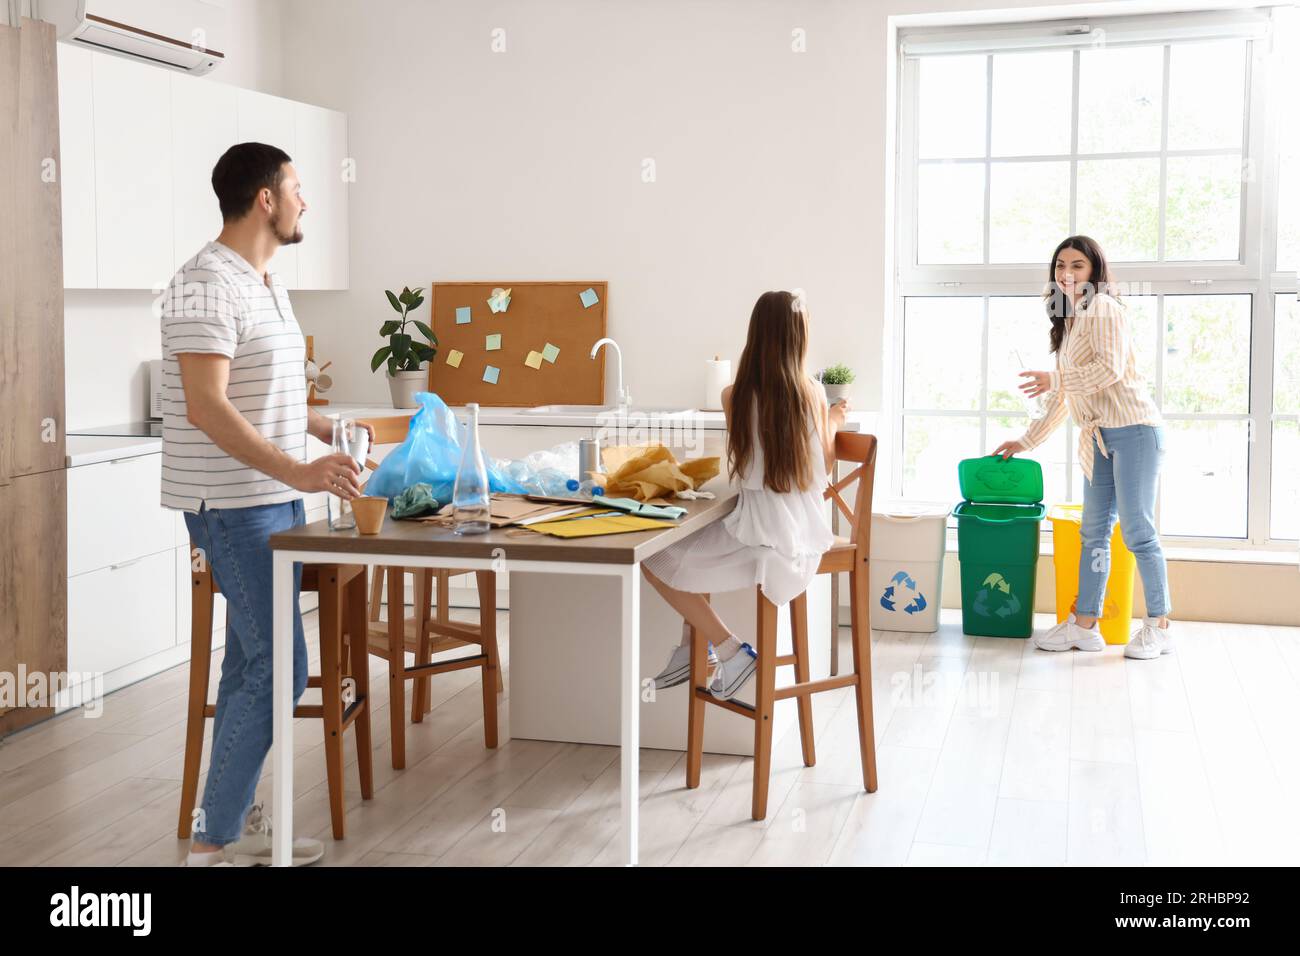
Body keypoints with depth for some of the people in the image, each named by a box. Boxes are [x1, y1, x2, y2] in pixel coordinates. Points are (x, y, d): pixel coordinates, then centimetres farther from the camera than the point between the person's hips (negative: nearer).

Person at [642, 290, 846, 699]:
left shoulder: (735, 396, -10)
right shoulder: (813, 392, -4)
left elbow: (739, 465, 6)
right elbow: (825, 465, 6)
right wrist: (835, 420, 24)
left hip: (763, 531, -6)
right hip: (806, 529, 6)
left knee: (656, 562, 11)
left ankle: (730, 652, 10)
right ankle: (694, 647, 32)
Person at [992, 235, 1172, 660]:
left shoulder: (1103, 307, -5)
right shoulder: (1068, 322, 22)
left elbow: (1111, 369, -18)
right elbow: (1062, 397, 27)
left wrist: (1055, 379, -14)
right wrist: (1025, 442, 28)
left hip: (1133, 429, -9)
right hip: (1099, 437, 9)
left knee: (1137, 531, -7)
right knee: (1094, 532, 8)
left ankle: (1159, 627, 2)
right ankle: (1084, 625, 13)